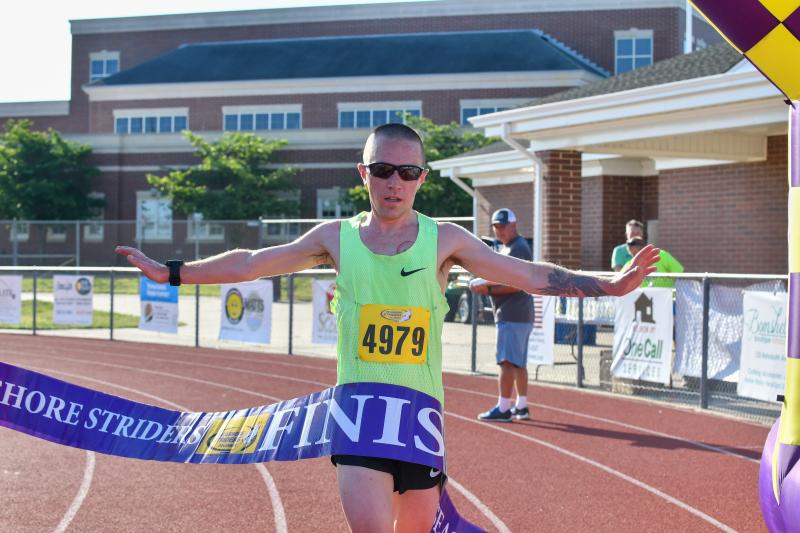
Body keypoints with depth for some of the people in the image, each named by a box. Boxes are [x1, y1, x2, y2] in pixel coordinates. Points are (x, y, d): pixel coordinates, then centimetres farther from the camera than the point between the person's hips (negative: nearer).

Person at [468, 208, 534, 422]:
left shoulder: (518, 248, -13)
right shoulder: (503, 248, 20)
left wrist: (488, 290, -17)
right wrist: (485, 284, 7)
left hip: (513, 315, -11)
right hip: (520, 315, 11)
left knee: (507, 361, -11)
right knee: (518, 362, 14)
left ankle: (503, 409, -12)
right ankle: (521, 407, 21)